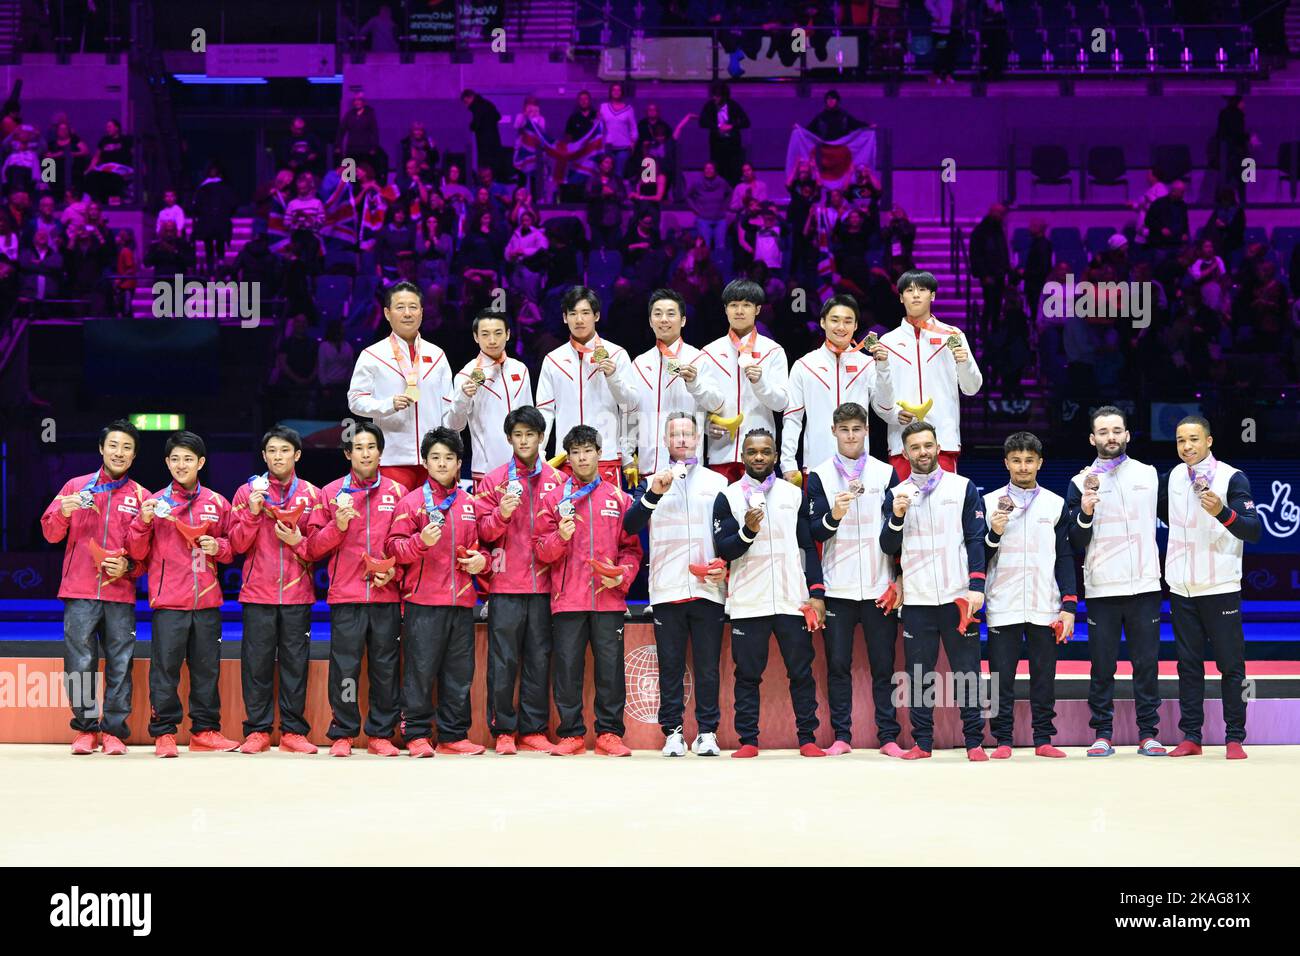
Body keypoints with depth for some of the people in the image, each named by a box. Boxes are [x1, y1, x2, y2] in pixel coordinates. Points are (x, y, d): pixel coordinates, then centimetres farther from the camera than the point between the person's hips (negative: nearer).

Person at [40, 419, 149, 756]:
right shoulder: (76, 486, 10)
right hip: (80, 592, 0)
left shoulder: (141, 496, 8)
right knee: (80, 664, -2)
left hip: (121, 594, 0)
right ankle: (86, 728, 10)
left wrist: (129, 567, -8)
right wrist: (63, 513, -11)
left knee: (120, 665, 0)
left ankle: (113, 730, 9)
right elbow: (51, 534, 9)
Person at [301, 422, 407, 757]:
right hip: (345, 596, -1)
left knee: (385, 667, 3)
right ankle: (342, 734, 8)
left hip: (387, 595, 1)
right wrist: (337, 526, -10)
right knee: (344, 668, -2)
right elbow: (312, 549, 6)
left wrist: (393, 571, -5)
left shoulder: (397, 492, 9)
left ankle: (381, 733, 12)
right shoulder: (331, 493, 8)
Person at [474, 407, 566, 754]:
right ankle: (504, 730, 8)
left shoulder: (558, 481, 9)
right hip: (505, 585, -1)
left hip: (544, 584, 1)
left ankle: (533, 730, 11)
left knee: (539, 660, 4)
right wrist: (501, 514, -15)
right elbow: (482, 533, 3)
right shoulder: (494, 480, 7)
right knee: (503, 660, 0)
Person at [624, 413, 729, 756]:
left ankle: (706, 732, 5)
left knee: (708, 666, 0)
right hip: (666, 590, 0)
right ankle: (672, 732, 6)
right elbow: (630, 526, -3)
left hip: (708, 589, 0)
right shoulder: (652, 481, 11)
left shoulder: (717, 482, 12)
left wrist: (726, 566, -3)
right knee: (670, 666, 1)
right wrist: (653, 494, -17)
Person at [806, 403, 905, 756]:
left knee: (883, 664, 3)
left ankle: (888, 736, 8)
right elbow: (814, 533, -2)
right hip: (837, 588, 0)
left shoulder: (886, 473, 7)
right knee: (838, 664, 2)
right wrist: (833, 515, -23)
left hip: (880, 588, 0)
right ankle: (841, 736, 8)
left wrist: (900, 579, 1)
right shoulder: (819, 475, 3)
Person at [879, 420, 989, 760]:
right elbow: (888, 547, 7)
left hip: (958, 595, -1)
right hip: (916, 600, 2)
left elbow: (977, 539, 2)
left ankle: (974, 741, 6)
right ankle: (922, 741, 11)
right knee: (918, 674, 4)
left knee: (966, 671, 1)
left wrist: (976, 586, -7)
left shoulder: (963, 487, 5)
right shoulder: (895, 494, 9)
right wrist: (897, 516, -11)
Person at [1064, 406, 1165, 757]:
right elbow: (1075, 542, 1)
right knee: (1102, 666, 1)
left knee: (1147, 664, 2)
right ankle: (1102, 734, 7)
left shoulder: (1149, 475, 9)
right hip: (1101, 589, -1)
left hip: (1145, 585, 1)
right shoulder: (1081, 482, 4)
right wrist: (1085, 512, -16)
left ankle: (1147, 734, 8)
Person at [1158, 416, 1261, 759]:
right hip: (1181, 589, 5)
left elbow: (1254, 531, -17)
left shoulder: (1233, 478, -8)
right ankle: (1190, 737, 12)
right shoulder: (1173, 477, 6)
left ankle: (1235, 738, 6)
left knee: (1231, 666, 1)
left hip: (1221, 587, -5)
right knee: (1188, 665, 8)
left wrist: (1223, 512, -31)